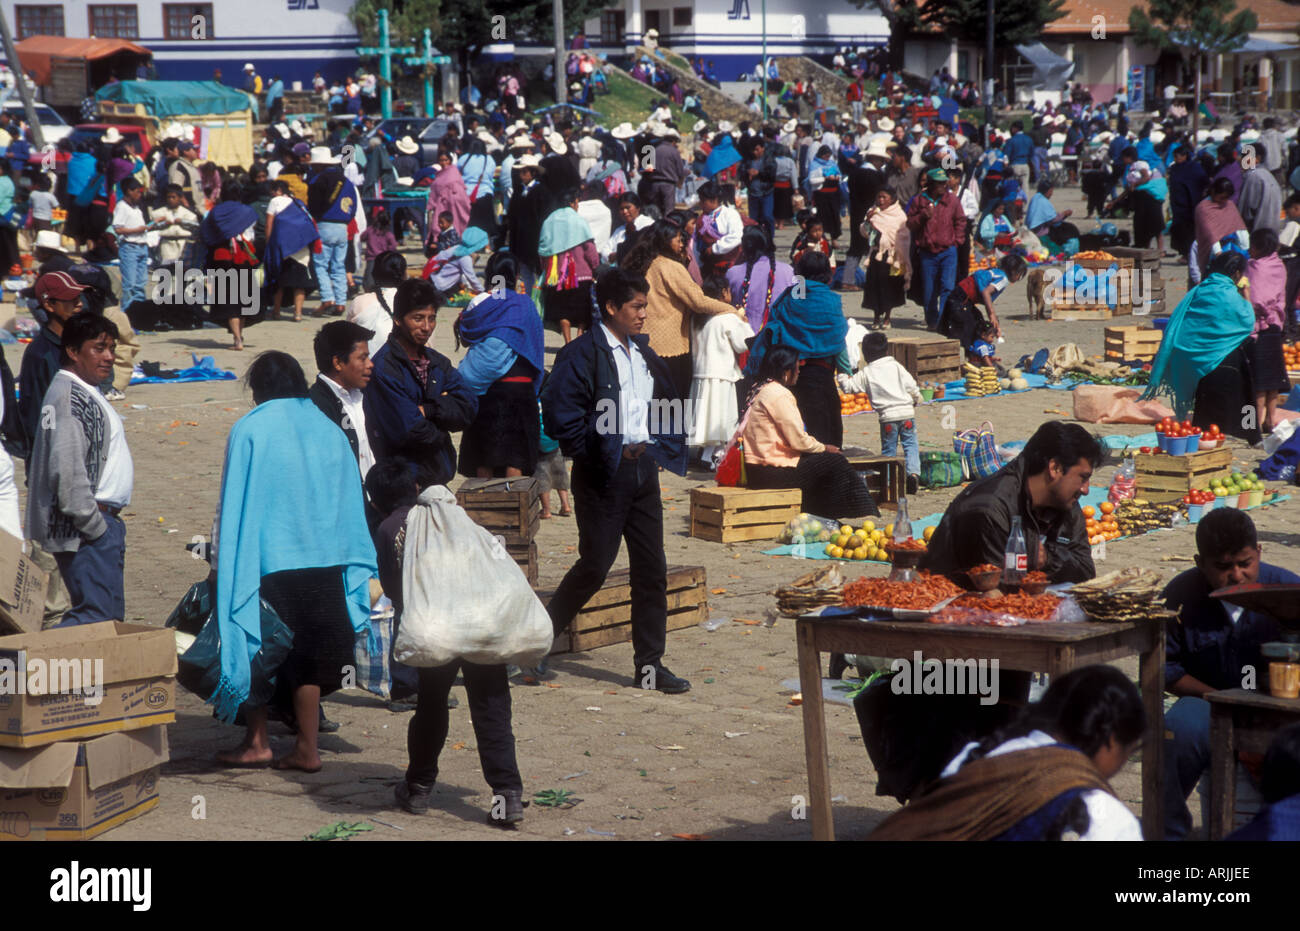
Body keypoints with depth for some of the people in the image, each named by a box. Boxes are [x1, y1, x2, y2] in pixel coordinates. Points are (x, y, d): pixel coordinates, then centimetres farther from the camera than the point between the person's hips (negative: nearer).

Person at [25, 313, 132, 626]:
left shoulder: (83, 392, 18)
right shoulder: (72, 397, -15)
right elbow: (67, 472, -23)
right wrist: (96, 527, -20)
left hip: (98, 521, 11)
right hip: (88, 525, -11)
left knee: (109, 611, 13)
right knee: (100, 615, -17)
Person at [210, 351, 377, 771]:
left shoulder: (249, 431, -7)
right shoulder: (330, 432, 5)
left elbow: (233, 507, -8)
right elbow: (351, 506, 9)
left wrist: (223, 562, -1)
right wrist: (358, 578, 15)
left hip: (266, 560, -4)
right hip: (324, 561, 4)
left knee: (256, 650, 9)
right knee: (308, 655, 10)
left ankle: (256, 741, 12)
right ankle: (307, 748, 8)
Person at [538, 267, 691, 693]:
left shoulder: (645, 354, 14)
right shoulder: (583, 353, -11)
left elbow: (669, 402, 24)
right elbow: (559, 412, -17)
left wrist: (661, 447, 8)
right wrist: (604, 451, -13)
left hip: (643, 470, 7)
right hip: (604, 476, -7)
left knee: (652, 569, 5)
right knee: (595, 566, -5)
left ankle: (649, 664, 12)